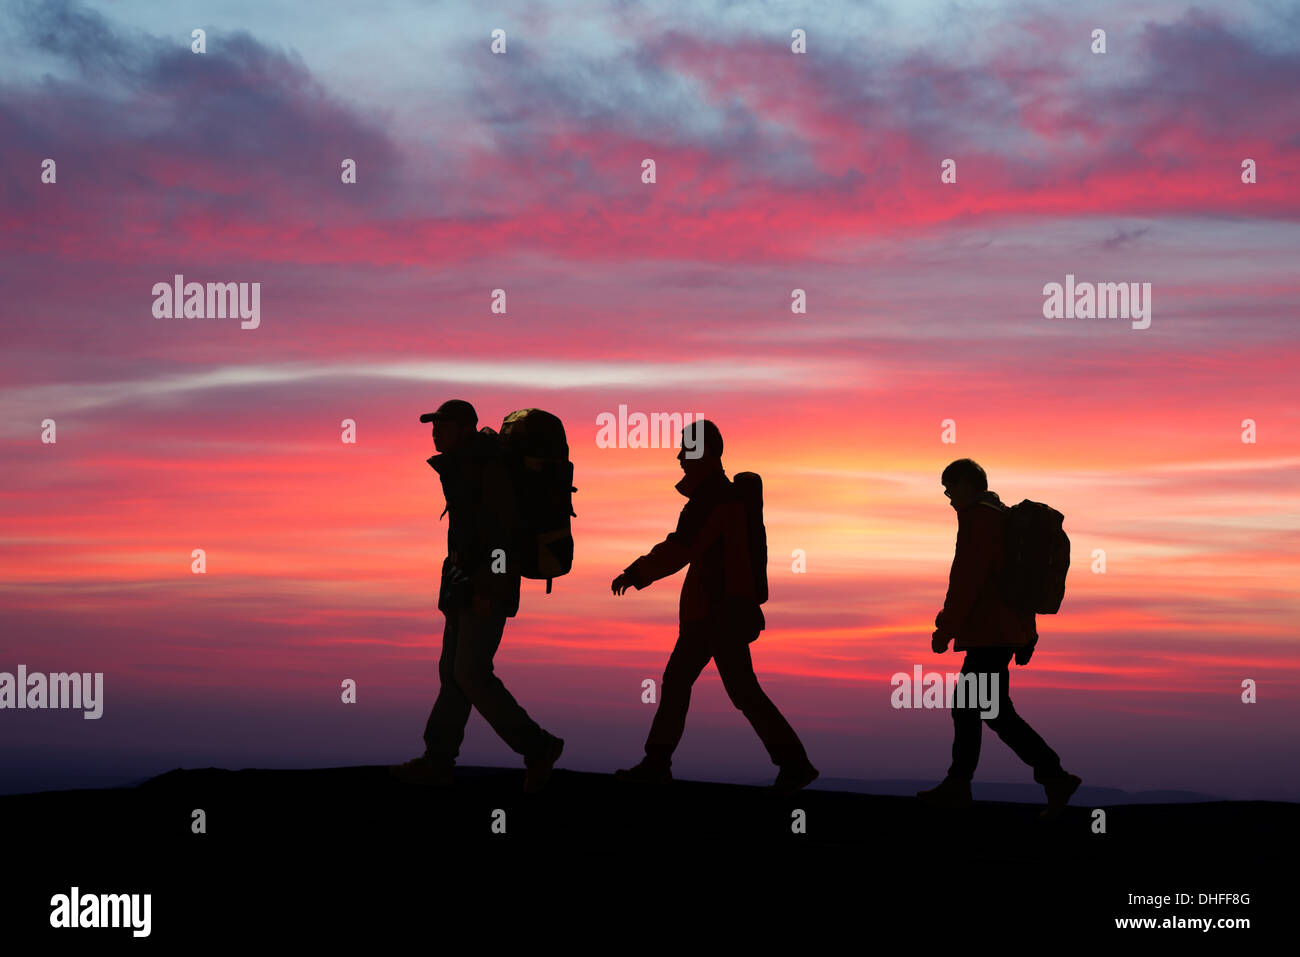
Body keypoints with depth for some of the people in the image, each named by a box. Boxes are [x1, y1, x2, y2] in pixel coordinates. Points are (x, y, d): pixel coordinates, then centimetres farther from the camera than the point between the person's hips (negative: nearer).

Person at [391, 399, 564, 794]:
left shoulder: (489, 470, -15)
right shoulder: (460, 469, 15)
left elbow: (501, 533, -20)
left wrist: (487, 588, -24)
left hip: (488, 586, -10)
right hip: (465, 584, 10)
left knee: (471, 674, -12)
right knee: (454, 671, 9)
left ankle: (537, 747, -4)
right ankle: (438, 760, 12)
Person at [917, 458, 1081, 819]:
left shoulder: (977, 519, -13)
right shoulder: (1006, 517, 17)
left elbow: (967, 580, -20)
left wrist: (946, 629, -16)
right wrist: (1025, 636, 22)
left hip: (988, 634, -10)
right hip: (1008, 631, 10)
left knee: (997, 712, -10)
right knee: (966, 704, 15)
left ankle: (1054, 777, -13)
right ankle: (957, 784, 18)